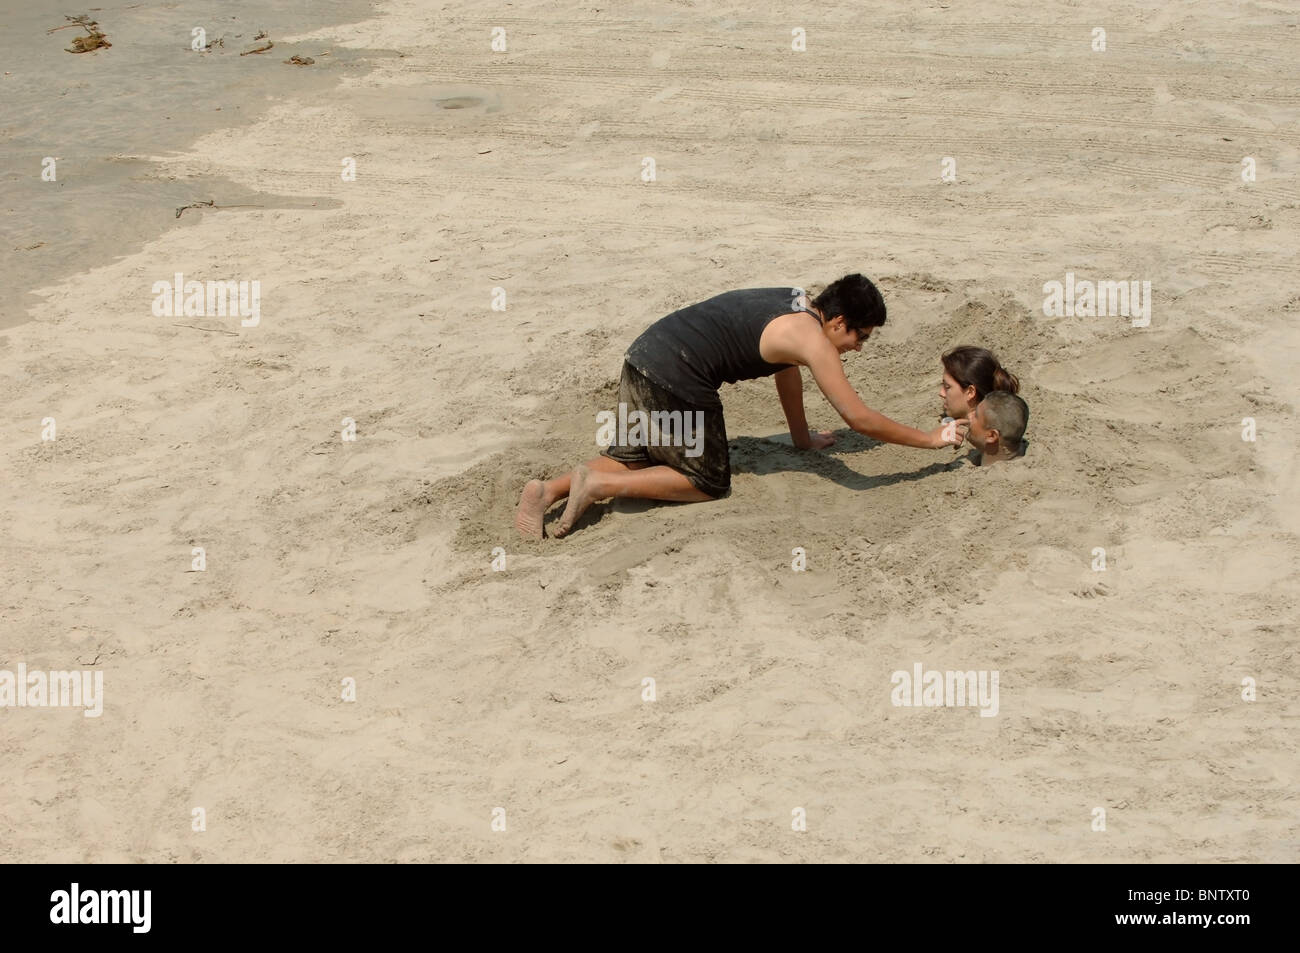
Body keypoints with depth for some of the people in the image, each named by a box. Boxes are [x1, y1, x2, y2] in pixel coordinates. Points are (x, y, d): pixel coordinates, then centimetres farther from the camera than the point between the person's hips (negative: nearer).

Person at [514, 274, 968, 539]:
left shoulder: (798, 302, 16)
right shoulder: (812, 339, -9)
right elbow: (858, 417, -10)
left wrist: (803, 437, 39)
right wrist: (931, 439, 0)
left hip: (642, 356, 9)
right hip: (677, 381, -9)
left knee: (629, 458, 23)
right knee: (708, 483, 7)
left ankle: (549, 490, 4)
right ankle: (601, 485, -5)